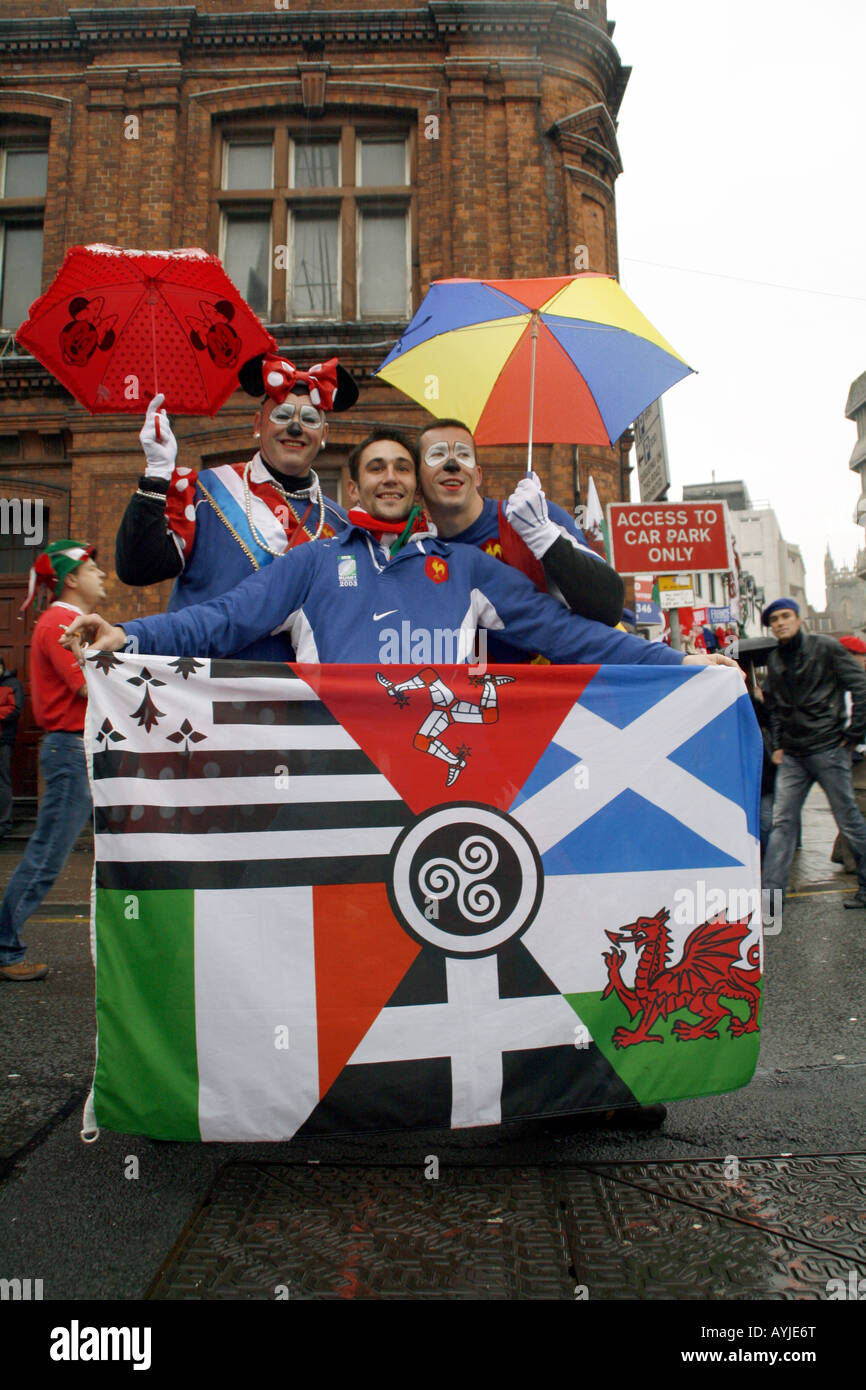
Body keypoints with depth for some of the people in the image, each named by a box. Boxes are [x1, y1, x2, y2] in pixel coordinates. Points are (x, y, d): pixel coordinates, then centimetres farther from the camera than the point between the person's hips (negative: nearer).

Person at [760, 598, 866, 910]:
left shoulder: (825, 647, -4)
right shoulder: (774, 660, 12)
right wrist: (777, 744, 10)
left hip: (827, 748, -5)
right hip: (792, 755, 5)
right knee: (782, 822, 1)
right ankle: (771, 893, 3)